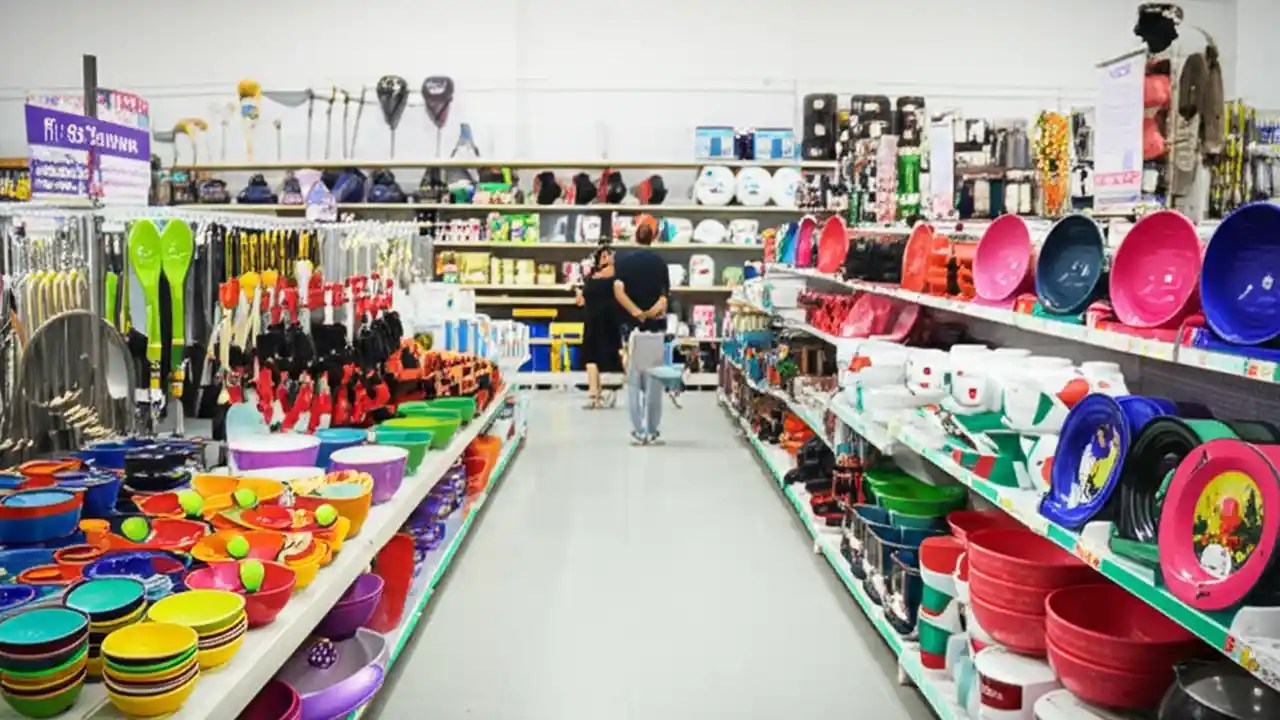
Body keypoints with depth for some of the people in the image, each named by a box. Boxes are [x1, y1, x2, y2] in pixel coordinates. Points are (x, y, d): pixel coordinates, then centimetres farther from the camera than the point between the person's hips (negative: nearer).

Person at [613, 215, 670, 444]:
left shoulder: (625, 261, -1)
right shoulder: (659, 262, 3)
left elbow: (618, 290, -16)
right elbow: (664, 295, -8)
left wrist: (636, 312, -14)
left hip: (633, 328, -1)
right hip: (657, 329, 1)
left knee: (634, 381, 8)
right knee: (654, 381, 8)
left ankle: (639, 431, 7)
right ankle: (652, 431, 12)